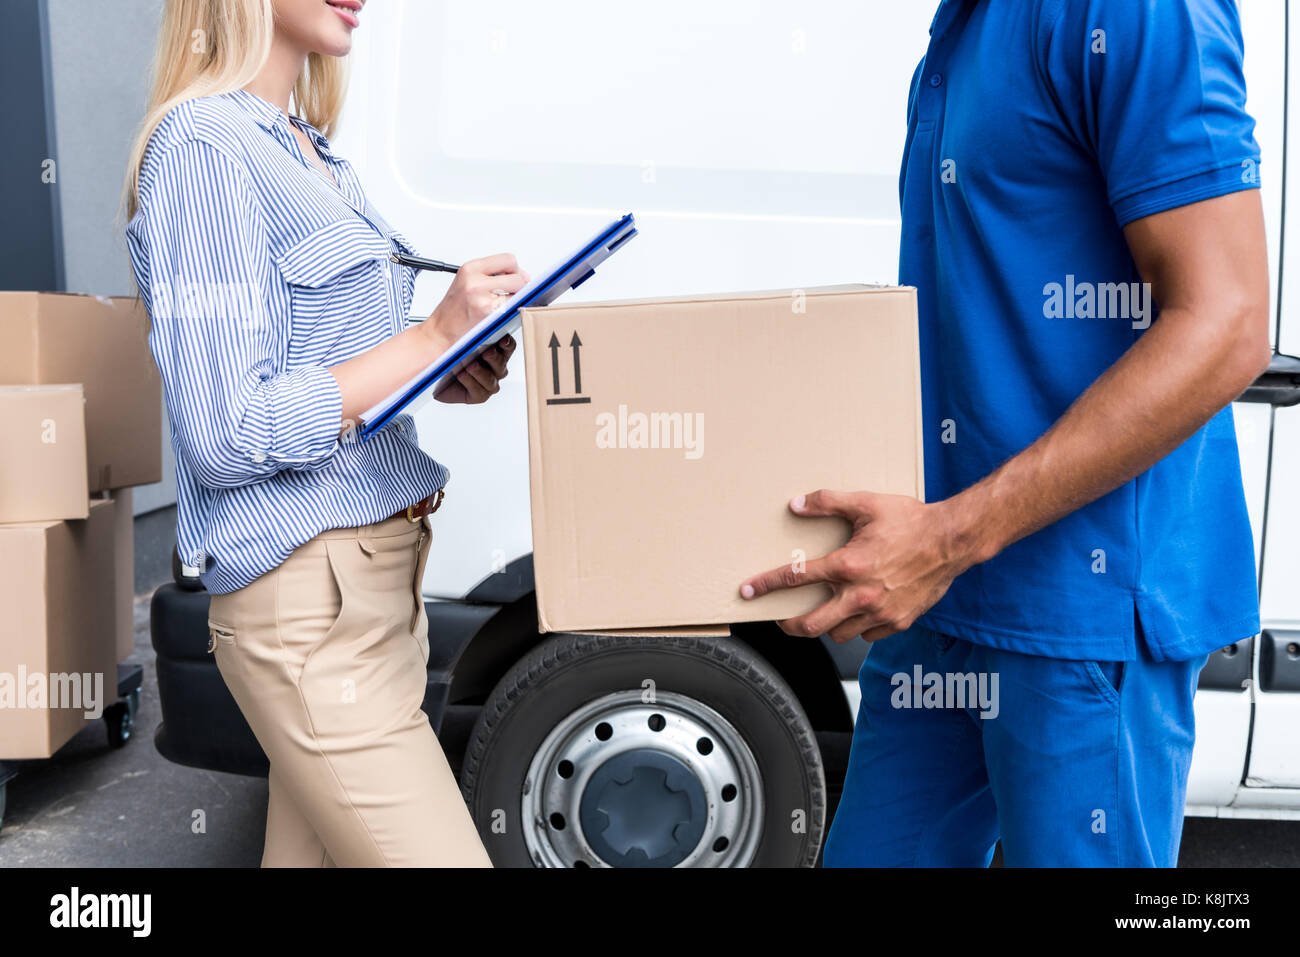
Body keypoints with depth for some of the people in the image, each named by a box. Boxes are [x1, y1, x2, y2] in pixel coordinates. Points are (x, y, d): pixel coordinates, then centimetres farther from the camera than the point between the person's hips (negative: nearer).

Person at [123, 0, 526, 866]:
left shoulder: (313, 155, 16)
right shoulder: (205, 145, -13)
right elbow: (227, 437, -18)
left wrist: (449, 377, 4)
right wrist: (433, 338, -16)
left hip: (376, 582, 9)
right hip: (312, 608, -9)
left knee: (313, 852, 15)